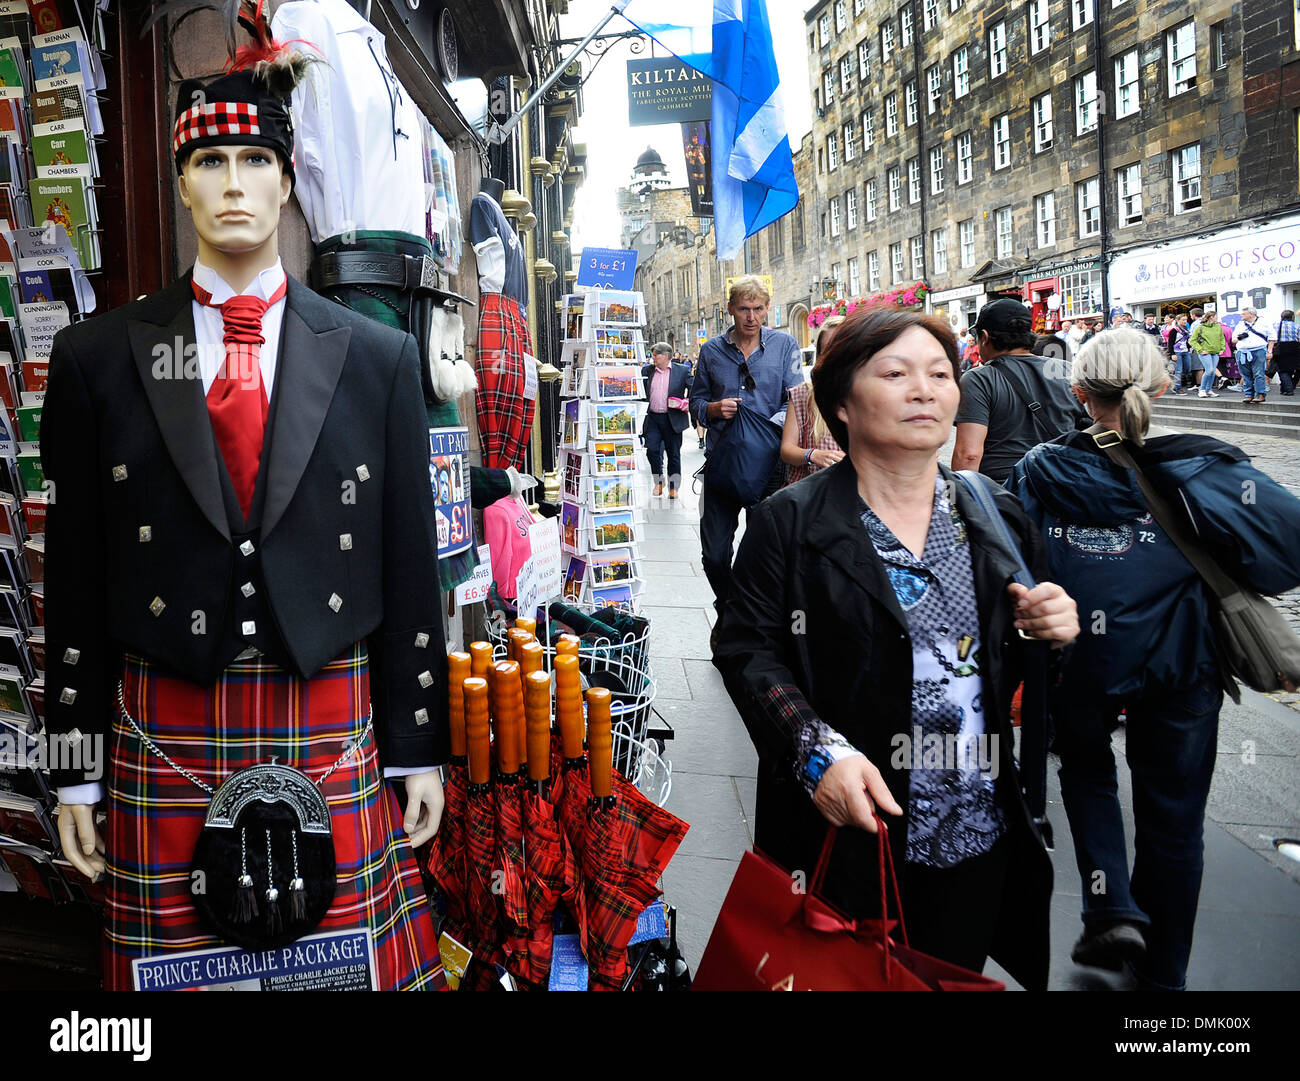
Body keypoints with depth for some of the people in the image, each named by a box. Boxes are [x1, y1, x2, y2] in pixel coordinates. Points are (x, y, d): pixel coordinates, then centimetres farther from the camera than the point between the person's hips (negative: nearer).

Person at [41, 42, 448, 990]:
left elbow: (409, 567, 3)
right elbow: (75, 575, 5)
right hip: (164, 733, 1)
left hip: (333, 732, 0)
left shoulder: (379, 357, 3)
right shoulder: (99, 356, 4)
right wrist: (77, 768, 5)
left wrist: (420, 752, 4)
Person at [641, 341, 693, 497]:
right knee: (652, 449, -5)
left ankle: (673, 487, 16)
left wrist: (689, 403, -13)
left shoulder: (682, 370, 0)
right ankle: (658, 481, 16)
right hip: (652, 418, 2)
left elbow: (693, 389, 2)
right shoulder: (646, 370, 8)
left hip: (672, 418, -2)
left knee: (673, 453, 5)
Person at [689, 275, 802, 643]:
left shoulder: (785, 346, 3)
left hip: (769, 463, -1)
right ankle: (726, 612, 27)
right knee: (714, 553, 2)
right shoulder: (711, 351, 8)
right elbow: (696, 401, 14)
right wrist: (714, 409, -9)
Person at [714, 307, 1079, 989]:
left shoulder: (997, 517, 5)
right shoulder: (790, 521, -8)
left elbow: (1017, 673, 14)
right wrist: (818, 750, -23)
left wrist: (1050, 633, -9)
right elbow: (747, 649, -11)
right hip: (847, 832, -3)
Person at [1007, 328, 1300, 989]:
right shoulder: (1205, 470, -9)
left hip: (1079, 662, 0)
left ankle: (1113, 908, 11)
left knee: (1087, 772, 29)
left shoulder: (1042, 472, -8)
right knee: (1173, 814, 17)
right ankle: (1162, 970, 34)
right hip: (1179, 665, 0)